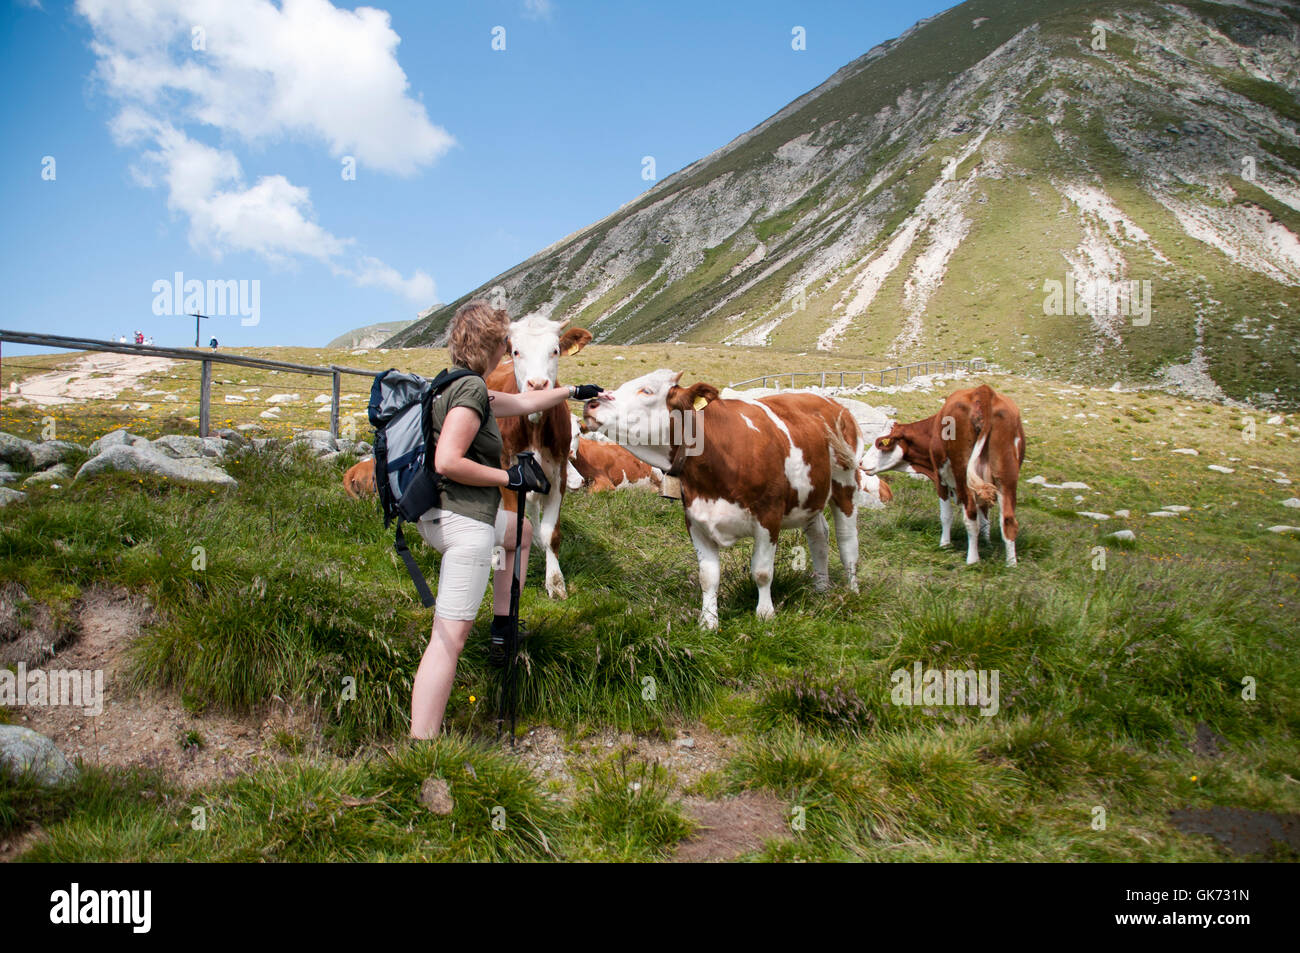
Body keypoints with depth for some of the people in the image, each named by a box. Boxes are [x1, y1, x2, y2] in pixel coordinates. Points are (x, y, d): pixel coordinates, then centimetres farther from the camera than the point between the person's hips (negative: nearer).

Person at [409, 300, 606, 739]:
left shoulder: (461, 386, 15)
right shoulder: (470, 390, -15)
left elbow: (523, 401, 30)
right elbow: (447, 462, -24)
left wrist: (574, 392, 41)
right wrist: (510, 478, -14)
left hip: (445, 513, 10)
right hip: (463, 520, -10)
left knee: (521, 530, 36)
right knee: (451, 634, -11)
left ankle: (503, 625, 35)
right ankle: (422, 739, -13)